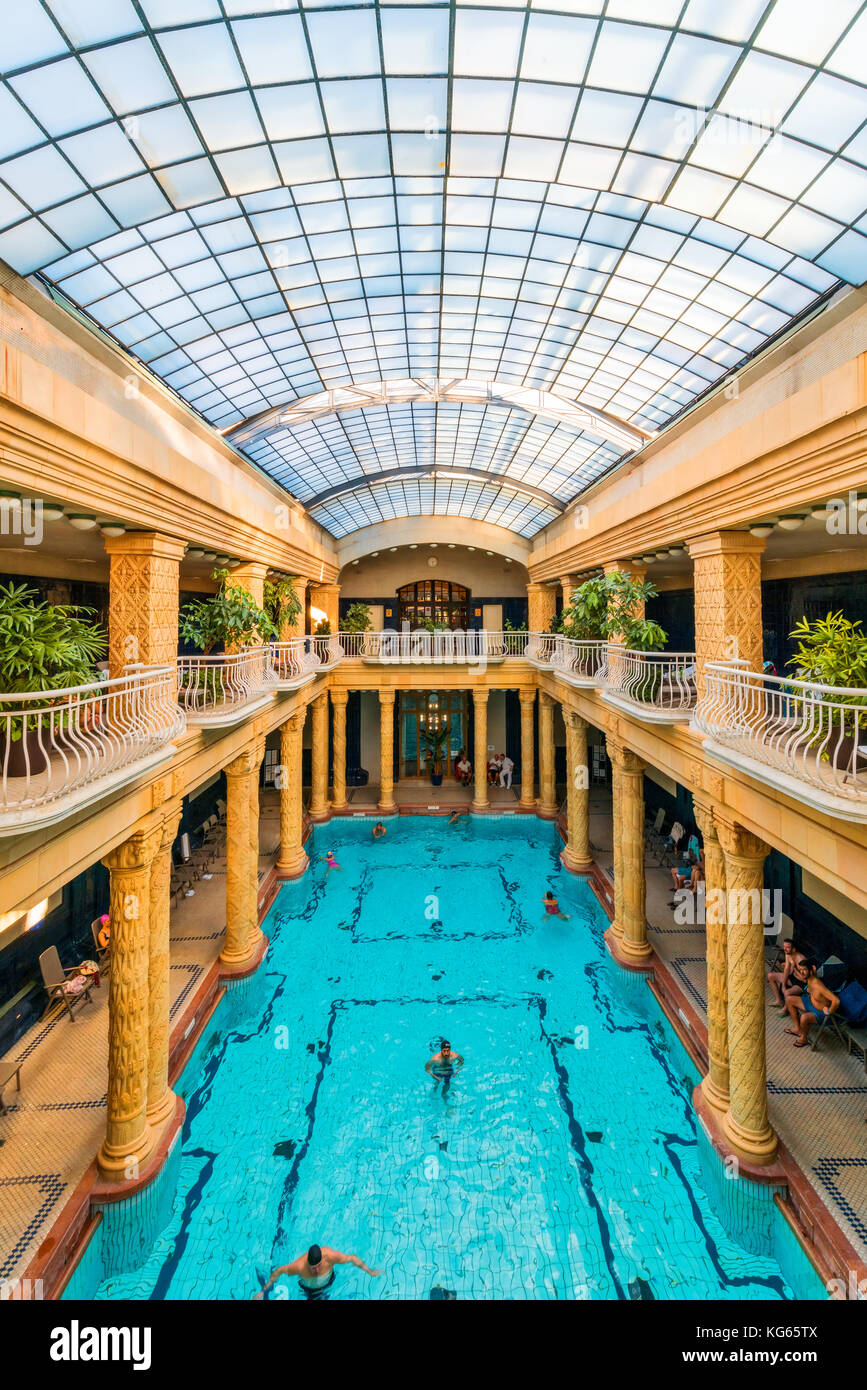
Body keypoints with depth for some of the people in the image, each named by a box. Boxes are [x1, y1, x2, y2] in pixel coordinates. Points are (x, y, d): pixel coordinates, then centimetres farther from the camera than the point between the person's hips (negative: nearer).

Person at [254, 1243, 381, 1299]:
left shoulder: (330, 1256, -43)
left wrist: (370, 1272, -21)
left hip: (328, 1281, 1)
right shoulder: (299, 1266, -45)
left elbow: (352, 1258, -28)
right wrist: (264, 1290, -19)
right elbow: (280, 1270, -27)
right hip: (309, 1289, -1)